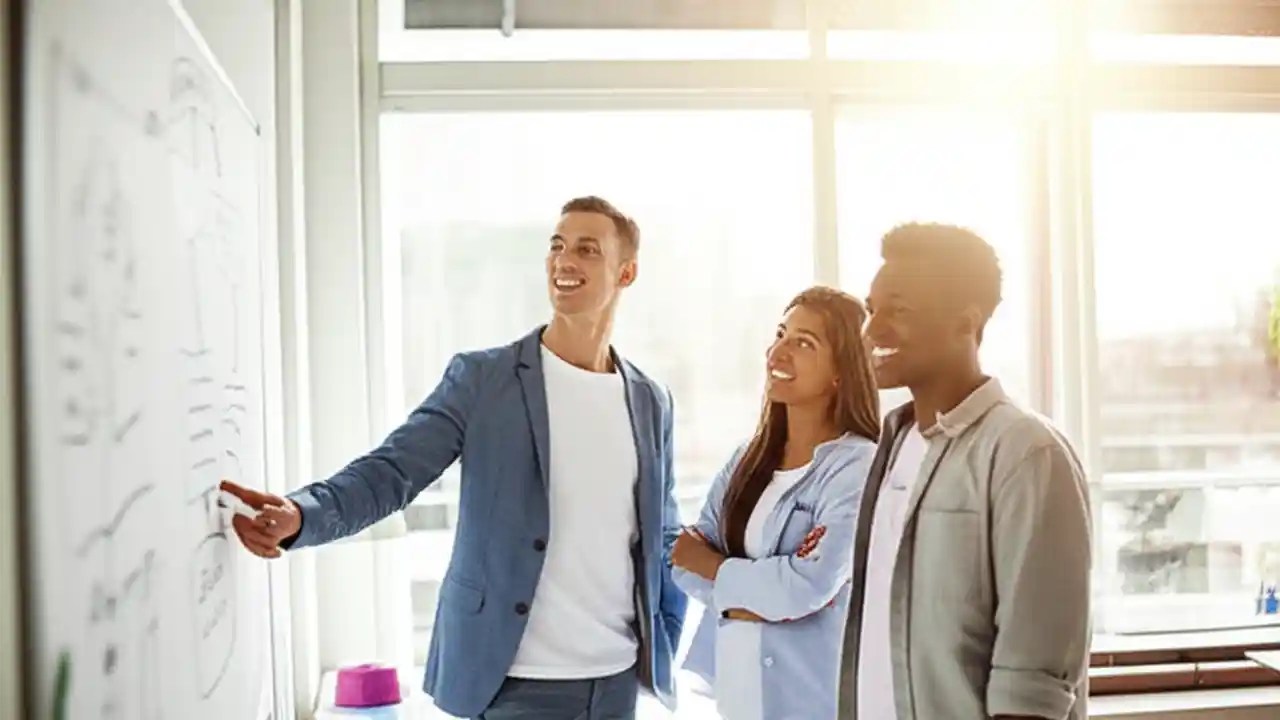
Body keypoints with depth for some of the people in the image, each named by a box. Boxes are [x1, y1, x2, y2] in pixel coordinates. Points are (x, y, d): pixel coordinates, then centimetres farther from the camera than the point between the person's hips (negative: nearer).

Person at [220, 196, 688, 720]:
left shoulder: (650, 402, 7)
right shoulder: (482, 377, -4)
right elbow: (390, 470, -12)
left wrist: (663, 650, 7)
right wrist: (301, 513, -30)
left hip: (616, 677, 4)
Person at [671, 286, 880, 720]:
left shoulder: (856, 466, -14)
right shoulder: (749, 458, 5)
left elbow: (808, 586, -22)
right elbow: (690, 559, 0)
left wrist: (709, 563, -8)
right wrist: (755, 596, -19)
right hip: (734, 682, 6)